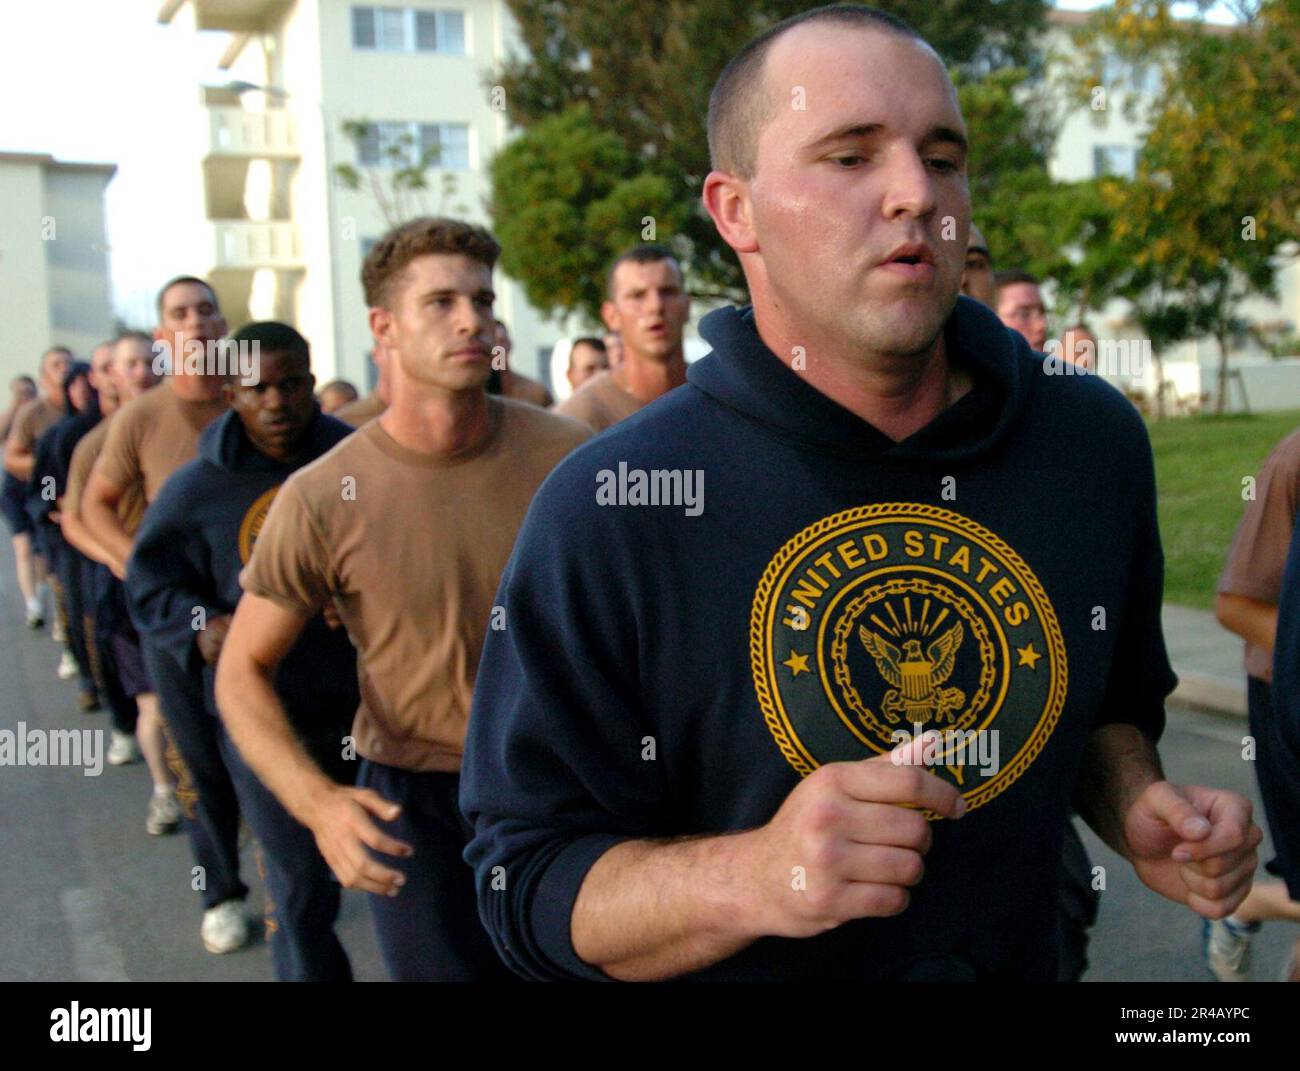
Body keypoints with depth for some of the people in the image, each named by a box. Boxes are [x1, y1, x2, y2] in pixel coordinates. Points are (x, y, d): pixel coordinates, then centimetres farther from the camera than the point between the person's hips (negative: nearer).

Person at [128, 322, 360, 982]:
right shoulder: (196, 489, -4)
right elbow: (151, 586, 6)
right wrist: (200, 628, -14)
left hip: (369, 702, 1)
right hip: (264, 715, -1)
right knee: (301, 891, 9)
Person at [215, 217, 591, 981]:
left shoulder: (566, 455, -10)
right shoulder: (323, 500, -14)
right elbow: (245, 670, -5)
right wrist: (318, 802, -21)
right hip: (414, 802, -1)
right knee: (443, 965, 14)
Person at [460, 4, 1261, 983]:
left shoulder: (1098, 439, -9)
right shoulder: (605, 509, -23)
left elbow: (1108, 703, 7)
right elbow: (528, 885, -21)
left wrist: (1135, 808, -12)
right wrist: (750, 879, -36)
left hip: (1024, 967, 4)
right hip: (750, 968, -3)